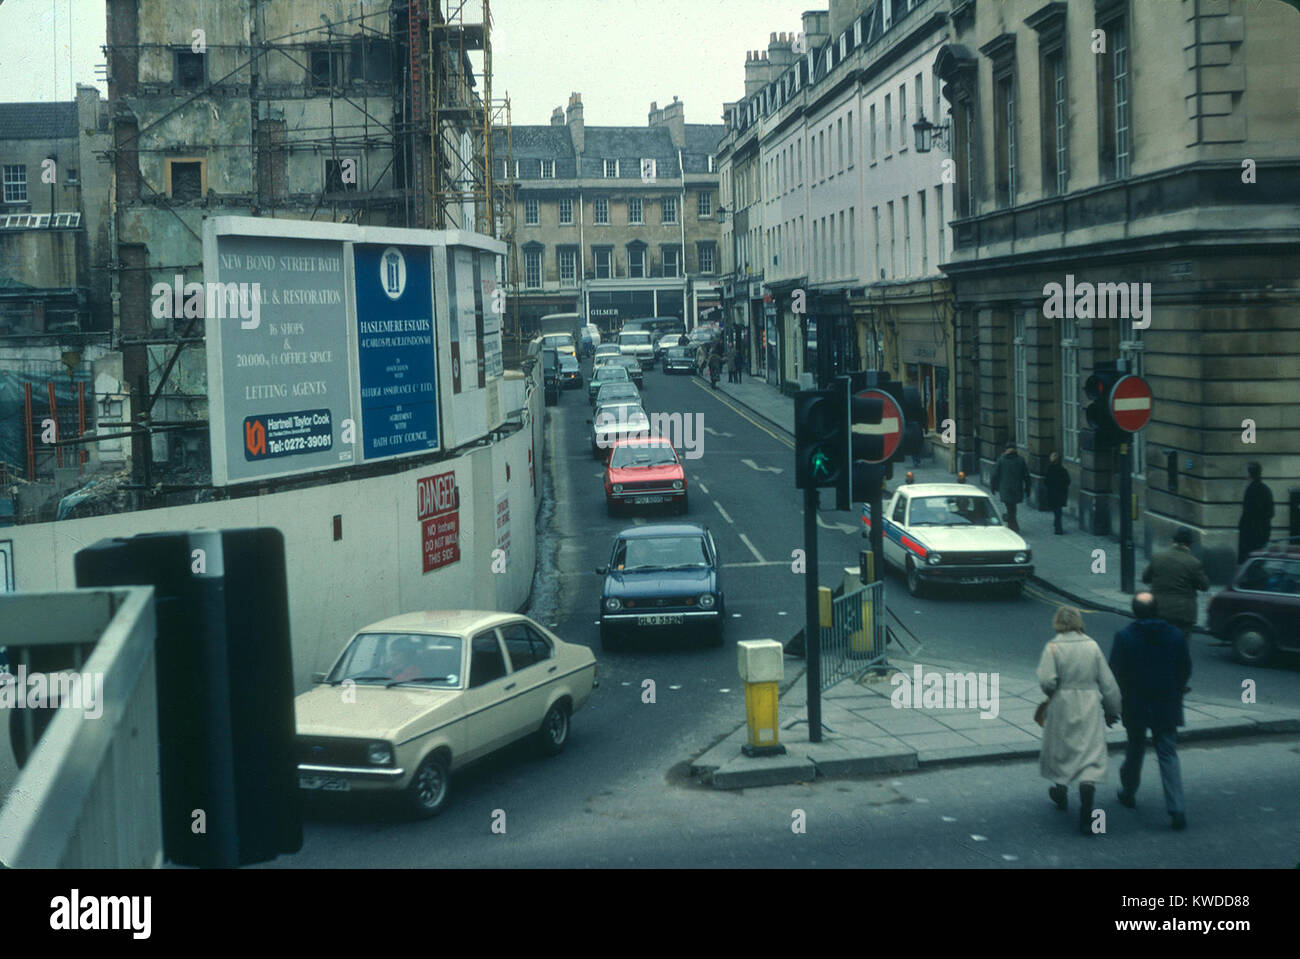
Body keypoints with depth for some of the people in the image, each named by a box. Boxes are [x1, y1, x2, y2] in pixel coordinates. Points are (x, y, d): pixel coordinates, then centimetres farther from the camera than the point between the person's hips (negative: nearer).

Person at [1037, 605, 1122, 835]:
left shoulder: (1053, 647, -9)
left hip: (1062, 705, -1)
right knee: (1091, 752, 0)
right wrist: (1112, 710, 14)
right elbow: (1108, 683, 3)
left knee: (1059, 747, 20)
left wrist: (1051, 694, 2)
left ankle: (1060, 791, 40)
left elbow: (1046, 680, -20)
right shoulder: (1092, 646, 0)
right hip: (1090, 707, 1)